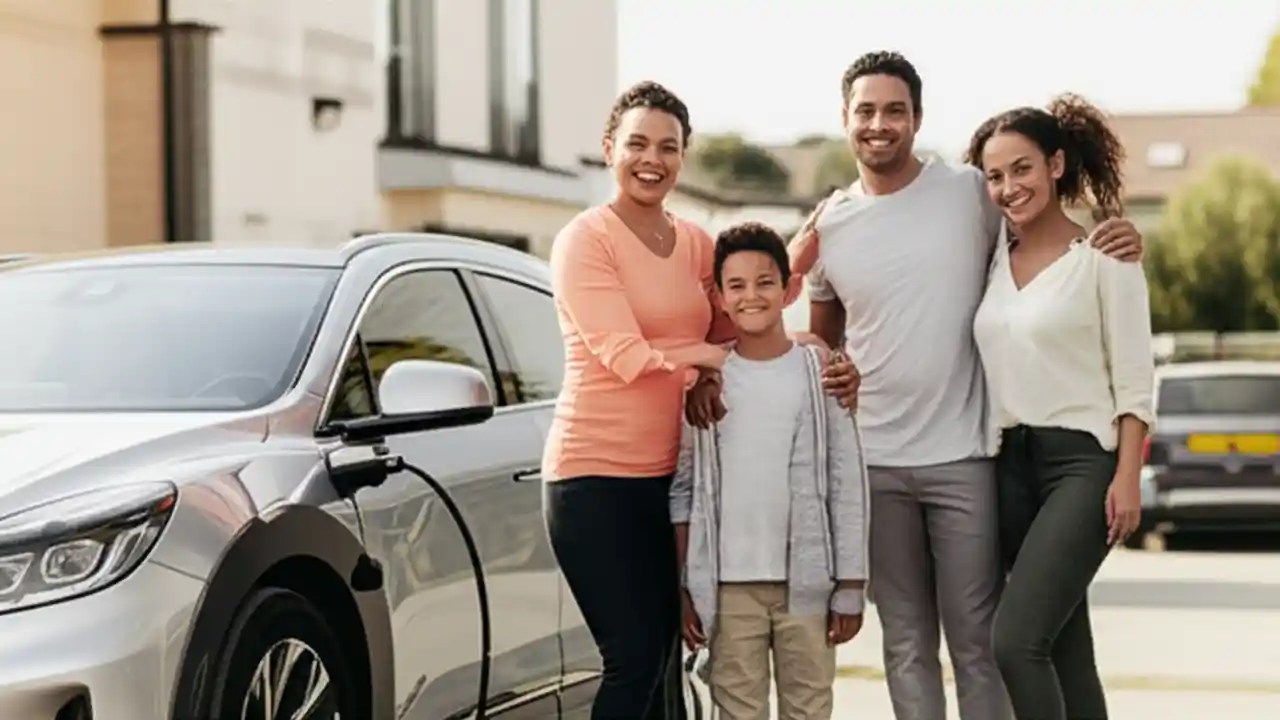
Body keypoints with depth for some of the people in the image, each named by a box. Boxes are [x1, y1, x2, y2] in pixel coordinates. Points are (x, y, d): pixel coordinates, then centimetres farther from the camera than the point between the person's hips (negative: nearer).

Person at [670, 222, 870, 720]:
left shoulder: (819, 374, 1)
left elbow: (847, 486, 1)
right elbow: (682, 489, 4)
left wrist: (850, 586, -2)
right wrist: (685, 587, 1)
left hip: (806, 581, 0)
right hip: (729, 584, 1)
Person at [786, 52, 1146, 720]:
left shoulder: (972, 191, -3)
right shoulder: (828, 225, 5)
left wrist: (1113, 242, -12)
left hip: (963, 455, -3)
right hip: (873, 461, 3)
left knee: (976, 641, 1)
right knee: (906, 643, 11)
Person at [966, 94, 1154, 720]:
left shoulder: (1104, 256, -4)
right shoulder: (994, 260, 11)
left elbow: (1134, 376, -6)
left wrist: (1127, 477, -14)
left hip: (1083, 459, -6)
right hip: (1012, 463, 6)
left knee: (1015, 640, -18)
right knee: (1064, 650, 9)